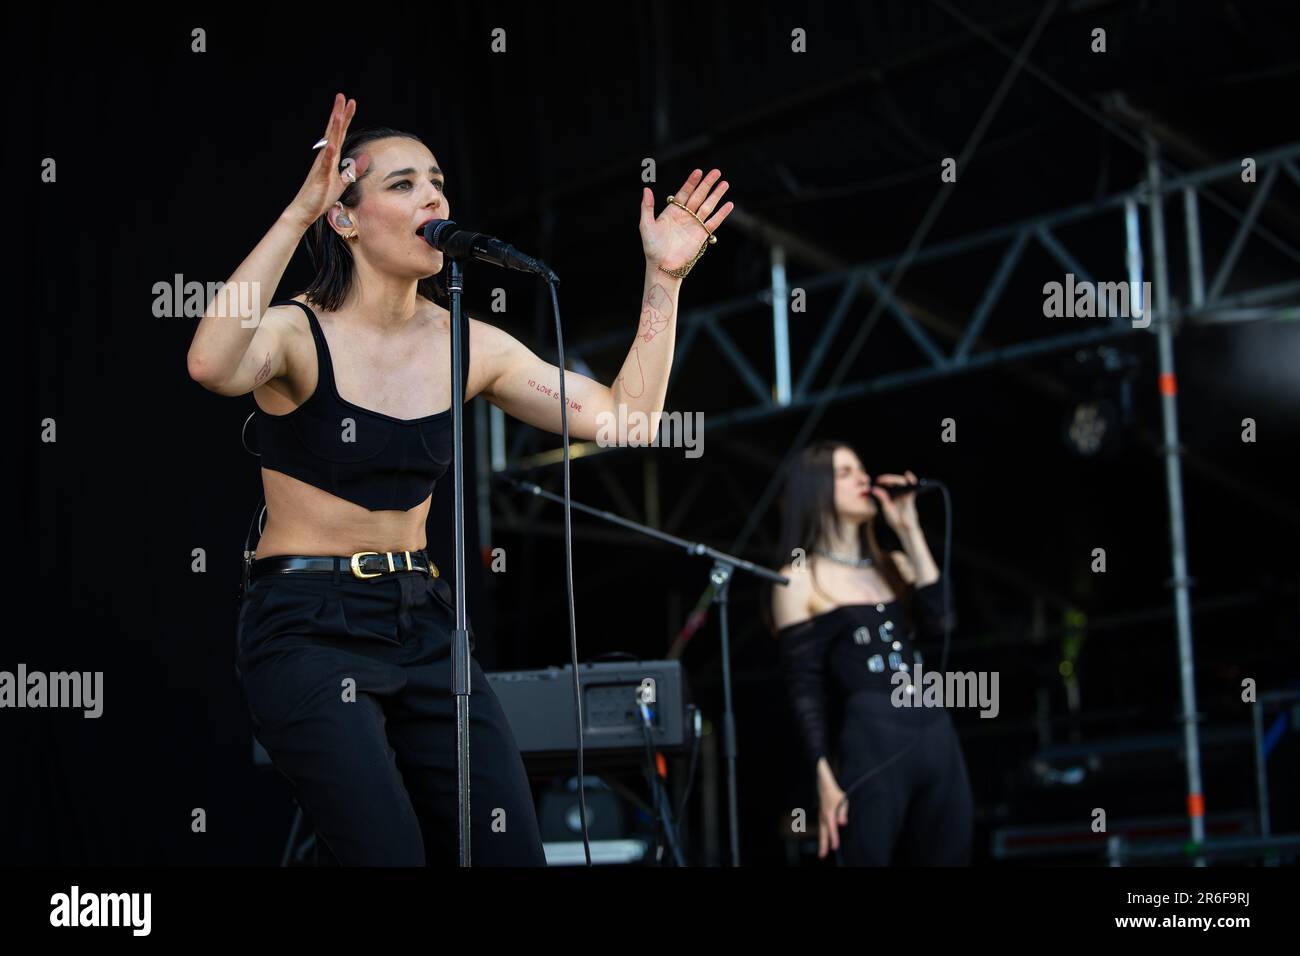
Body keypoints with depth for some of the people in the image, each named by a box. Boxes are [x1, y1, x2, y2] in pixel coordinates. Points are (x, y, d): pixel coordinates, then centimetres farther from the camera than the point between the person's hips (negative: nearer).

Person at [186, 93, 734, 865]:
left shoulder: (468, 345, 5)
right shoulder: (300, 332, -11)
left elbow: (624, 414, 2)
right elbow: (212, 365, -35)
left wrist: (662, 280, -3)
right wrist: (296, 216, -37)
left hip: (423, 622, 6)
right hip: (307, 626, -5)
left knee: (510, 852, -1)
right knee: (389, 854, -16)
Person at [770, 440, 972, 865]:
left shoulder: (893, 565, 19)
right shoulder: (800, 579, 2)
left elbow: (937, 621, -1)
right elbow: (804, 689, -4)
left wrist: (909, 530, 2)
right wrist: (825, 778, -12)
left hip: (937, 732, 6)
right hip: (871, 740, -6)